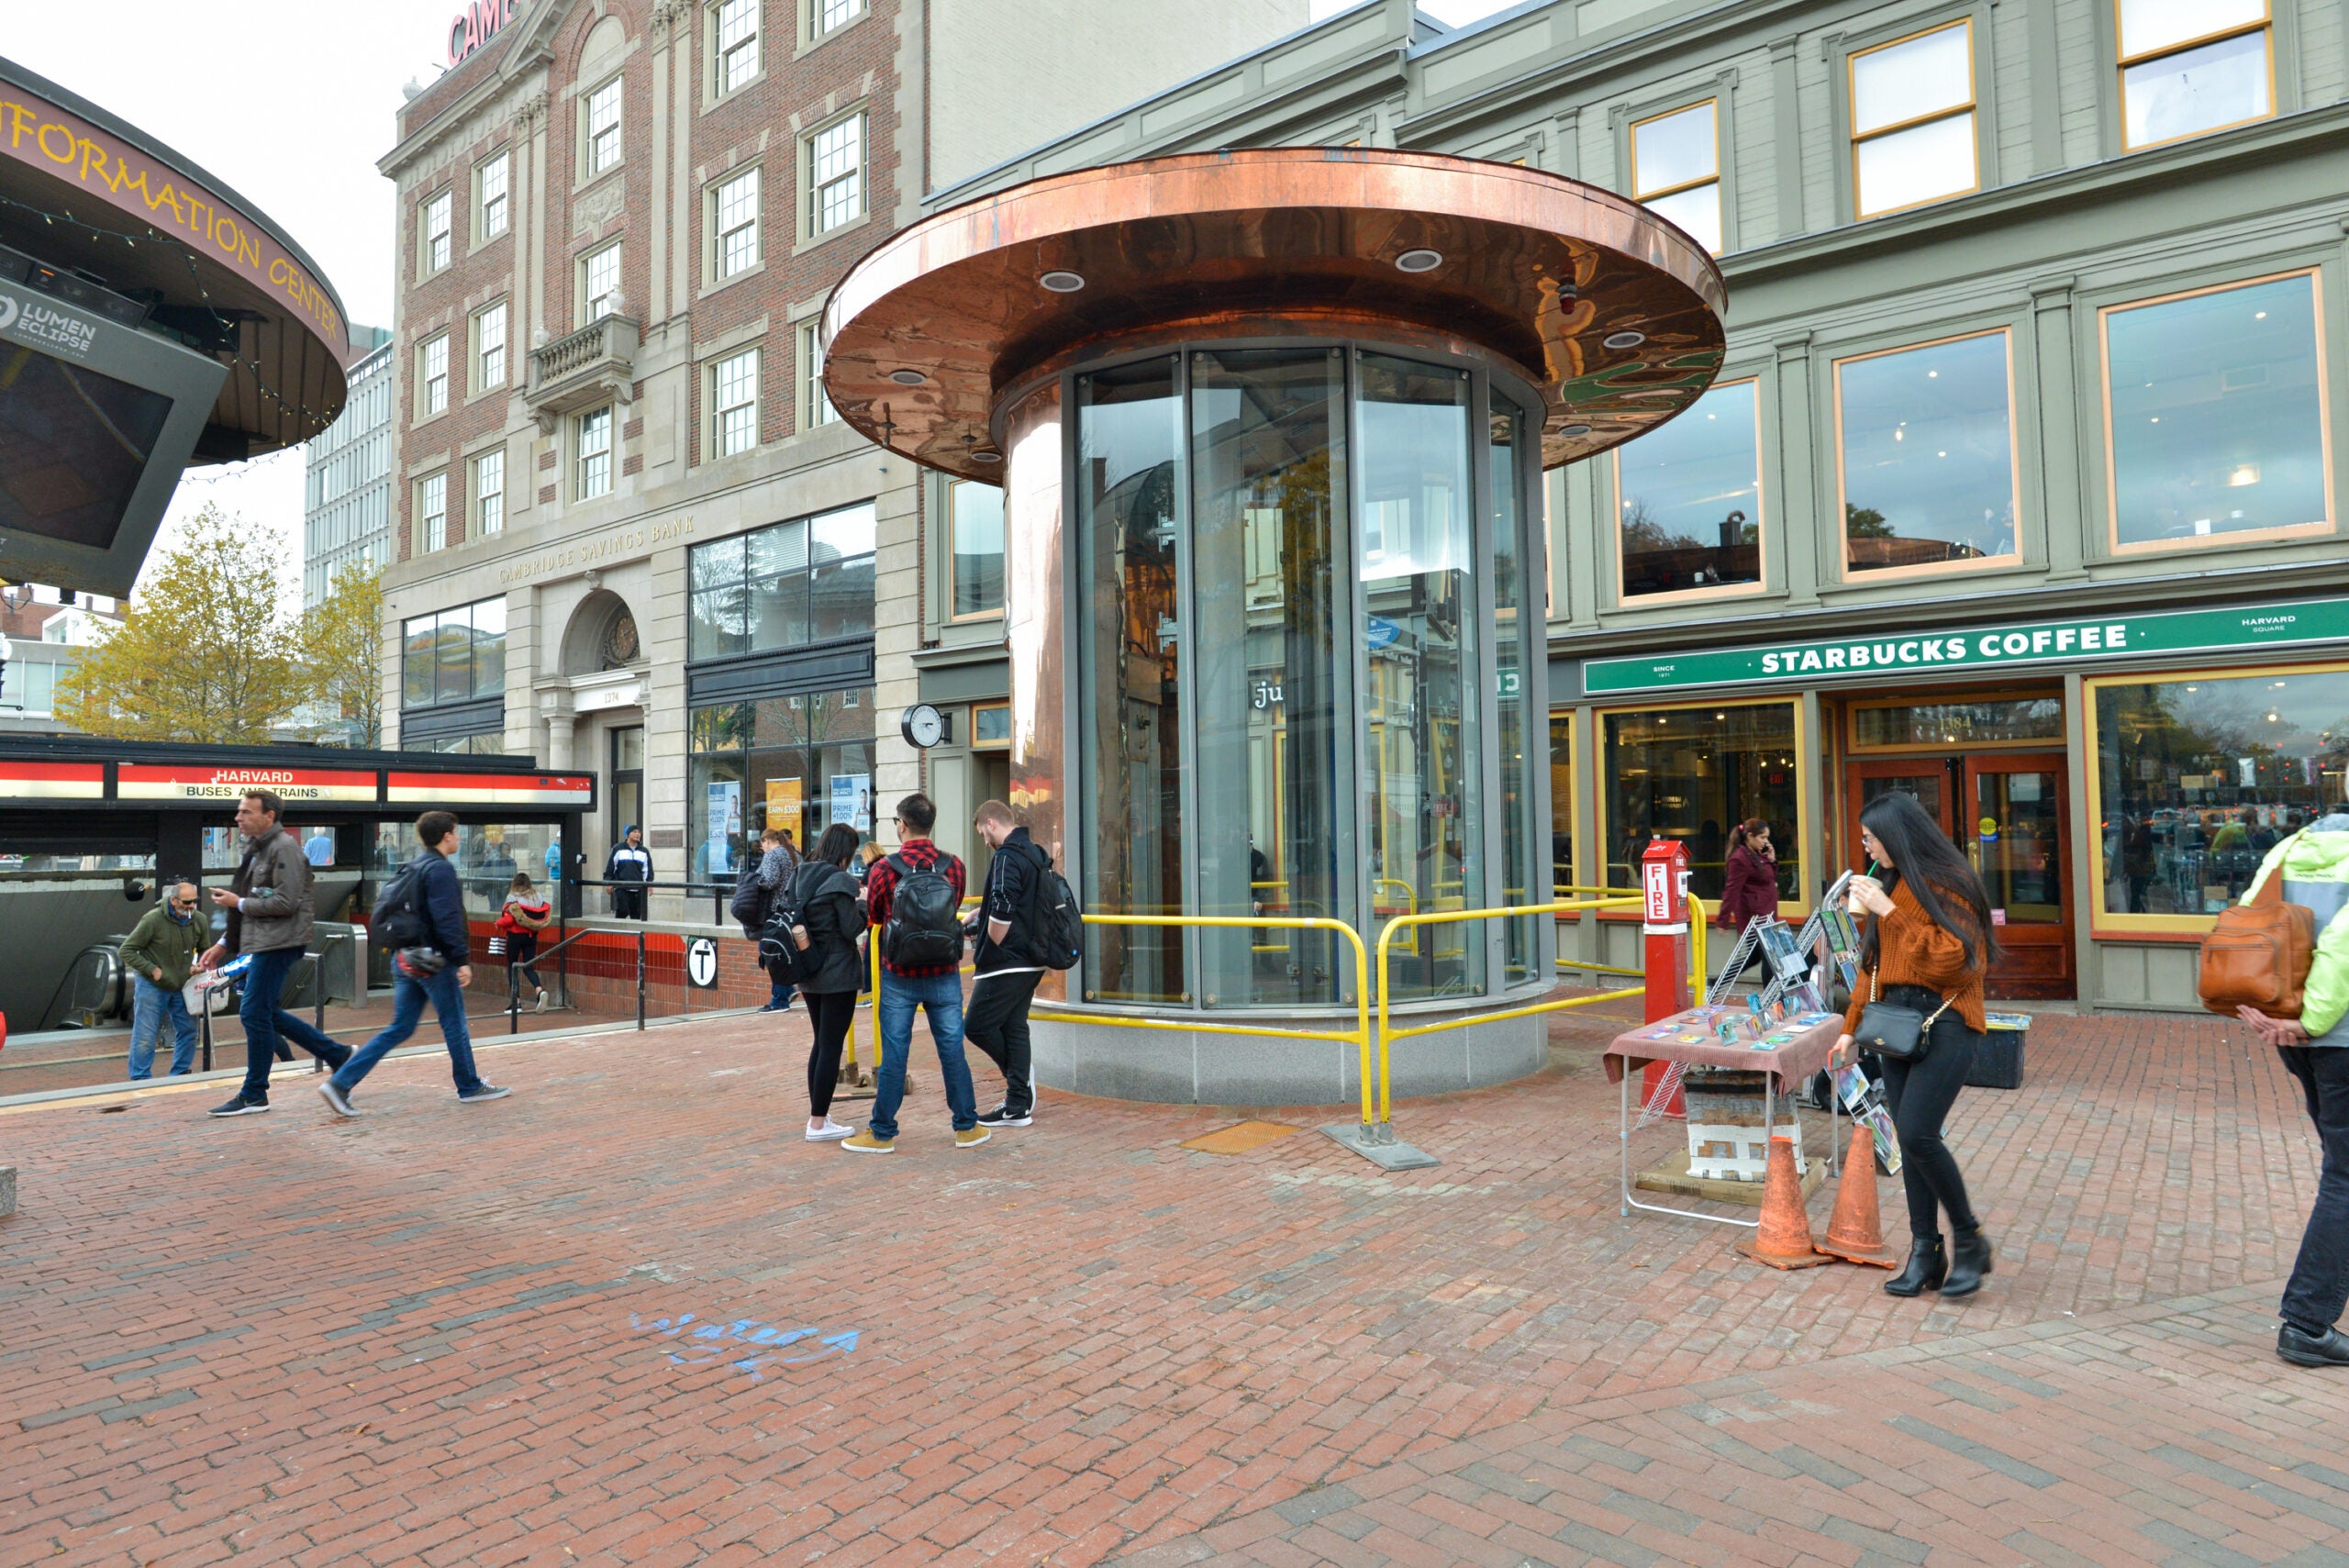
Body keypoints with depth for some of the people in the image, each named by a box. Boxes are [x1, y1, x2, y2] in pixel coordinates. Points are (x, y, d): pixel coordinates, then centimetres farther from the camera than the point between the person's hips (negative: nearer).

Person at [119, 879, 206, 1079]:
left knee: (188, 1030, 8)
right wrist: (152, 970, -19)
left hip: (182, 985, 5)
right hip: (151, 985, -5)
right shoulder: (153, 920, -18)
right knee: (145, 1035, -3)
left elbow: (204, 949, 15)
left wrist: (198, 966, -5)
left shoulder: (198, 921, -3)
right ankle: (140, 1077, 7)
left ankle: (180, 1073, 21)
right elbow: (127, 951, -11)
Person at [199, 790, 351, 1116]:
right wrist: (223, 944, 19)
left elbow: (286, 903, -21)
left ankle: (254, 1095, 4)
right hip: (261, 943, 10)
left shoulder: (284, 848, -13)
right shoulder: (258, 850, 17)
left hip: (277, 943, -10)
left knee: (255, 1013, -6)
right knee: (267, 1014, 14)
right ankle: (337, 1055, 21)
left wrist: (239, 903, -11)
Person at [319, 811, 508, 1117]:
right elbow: (447, 920, -22)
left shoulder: (413, 867, 15)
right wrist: (462, 959, -21)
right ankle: (470, 1088, 16)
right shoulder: (441, 869, -14)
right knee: (455, 1026, 5)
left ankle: (340, 1083, 5)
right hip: (434, 960, -9)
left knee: (399, 1029, 11)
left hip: (406, 959, 9)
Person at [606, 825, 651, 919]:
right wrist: (608, 882, 1)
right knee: (622, 910, -11)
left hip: (638, 889, 3)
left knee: (636, 913, 3)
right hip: (621, 888, -3)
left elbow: (648, 869, 14)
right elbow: (610, 867, 6)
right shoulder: (618, 849, 4)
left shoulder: (644, 851, 12)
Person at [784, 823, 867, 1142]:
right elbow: (852, 928, -16)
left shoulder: (798, 876, 6)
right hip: (838, 974, -8)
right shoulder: (840, 880, -16)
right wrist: (863, 905, 1)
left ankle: (818, 1114, 23)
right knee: (831, 1046, -1)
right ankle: (818, 1123, 3)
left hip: (809, 973, 8)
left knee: (821, 1043, 18)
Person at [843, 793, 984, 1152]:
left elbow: (871, 917, 4)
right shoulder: (954, 866, -3)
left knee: (894, 1054, 5)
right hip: (944, 974, 2)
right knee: (952, 1050, 9)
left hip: (899, 976, -2)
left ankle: (883, 1133, 14)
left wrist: (868, 879, 20)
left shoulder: (884, 869, -10)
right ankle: (967, 1127, 16)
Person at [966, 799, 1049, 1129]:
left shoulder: (1007, 857, -16)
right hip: (1032, 962, 10)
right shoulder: (1034, 854, 14)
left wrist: (987, 951, -10)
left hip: (1007, 963, -10)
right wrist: (982, 912, 24)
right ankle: (1018, 1105, 13)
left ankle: (1019, 1088, 12)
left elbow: (1002, 913, -25)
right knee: (1014, 1027, 11)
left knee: (976, 1026, 0)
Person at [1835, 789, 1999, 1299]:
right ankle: (1925, 1252, 14)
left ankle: (1969, 1239, 5)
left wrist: (1889, 912, -18)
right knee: (1910, 1141, 6)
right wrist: (1851, 1027, 20)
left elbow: (1950, 959, -18)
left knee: (1917, 1133, -16)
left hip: (1944, 1021, -7)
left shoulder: (1946, 882, -9)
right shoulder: (1891, 885, 15)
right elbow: (1873, 963, 21)